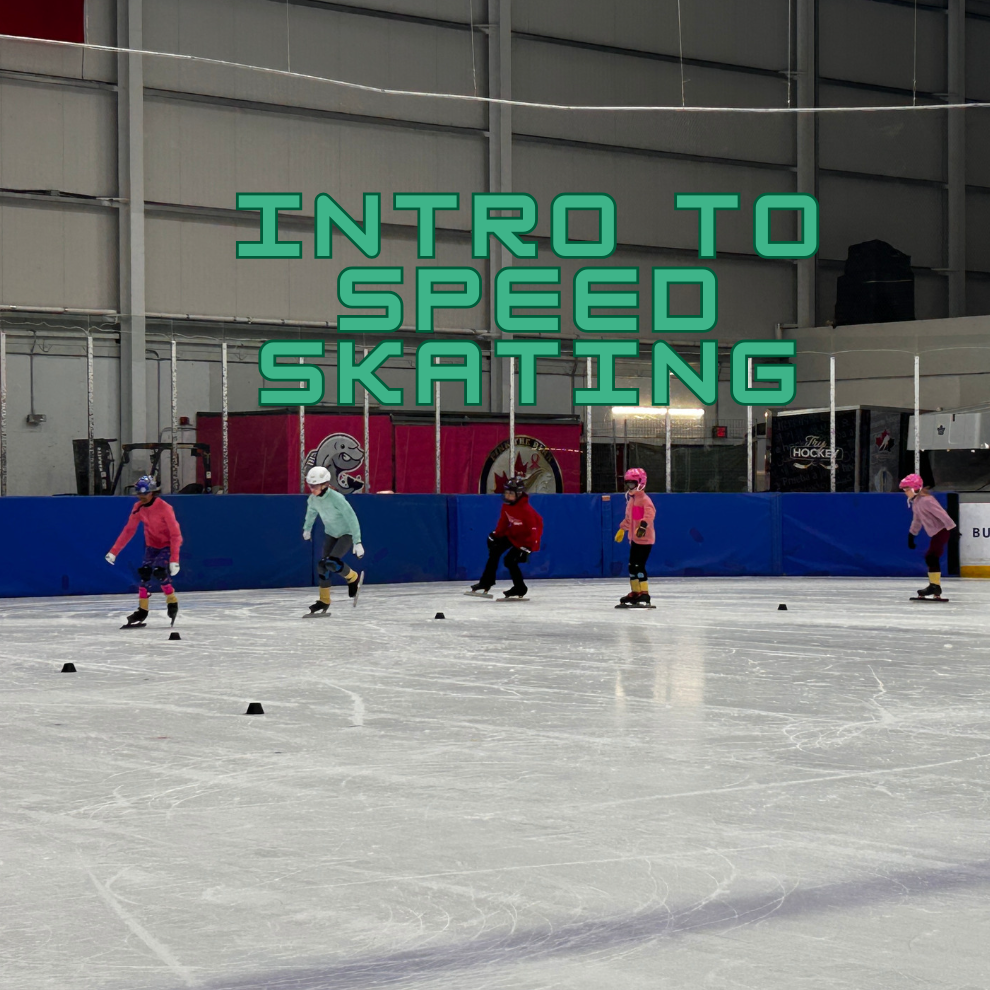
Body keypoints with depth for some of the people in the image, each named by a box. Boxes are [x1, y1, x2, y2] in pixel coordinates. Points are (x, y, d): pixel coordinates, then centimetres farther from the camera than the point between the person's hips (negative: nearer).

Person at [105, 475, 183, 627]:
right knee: (144, 573, -7)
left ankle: (172, 602, -5)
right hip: (152, 545, 6)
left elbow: (175, 534, -25)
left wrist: (174, 560, -30)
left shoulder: (164, 508, -25)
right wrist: (114, 551, -5)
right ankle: (142, 611, 2)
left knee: (159, 571, -25)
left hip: (168, 545, -6)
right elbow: (128, 530, -1)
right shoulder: (138, 508, -7)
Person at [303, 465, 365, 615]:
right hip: (331, 533, 6)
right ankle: (324, 601, 10)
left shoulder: (336, 498, -31)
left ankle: (354, 578, 6)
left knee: (332, 562, -23)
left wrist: (357, 542, -27)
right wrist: (307, 529, 29)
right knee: (322, 565, -2)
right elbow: (311, 512, 14)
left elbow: (351, 518, -27)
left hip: (347, 533, -6)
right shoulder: (313, 499, -11)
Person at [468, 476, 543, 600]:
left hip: (525, 538, -8)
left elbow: (534, 531, -28)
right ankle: (486, 582, 17)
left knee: (510, 560, -16)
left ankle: (520, 590, 2)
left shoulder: (527, 510, -31)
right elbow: (504, 521, 8)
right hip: (513, 533, 8)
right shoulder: (506, 505, -9)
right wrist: (495, 534, 7)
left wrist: (527, 548, -30)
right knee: (495, 550, 6)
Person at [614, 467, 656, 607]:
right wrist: (622, 529, 33)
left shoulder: (644, 499, -13)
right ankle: (635, 593, 22)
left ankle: (644, 594, -11)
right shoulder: (631, 500, 17)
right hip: (634, 538, 10)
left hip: (644, 538, -10)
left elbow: (650, 513, -29)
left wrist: (643, 525, -41)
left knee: (639, 565, -13)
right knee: (632, 566, 13)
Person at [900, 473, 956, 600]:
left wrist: (952, 529, -29)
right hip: (936, 533, 10)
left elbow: (942, 514, -24)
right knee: (931, 558, 11)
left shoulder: (926, 500, -19)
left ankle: (934, 586, -11)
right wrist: (911, 535, 31)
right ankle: (935, 588, 16)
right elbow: (917, 520, 26)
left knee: (931, 557, -14)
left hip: (942, 531, -10)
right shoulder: (915, 502, 12)